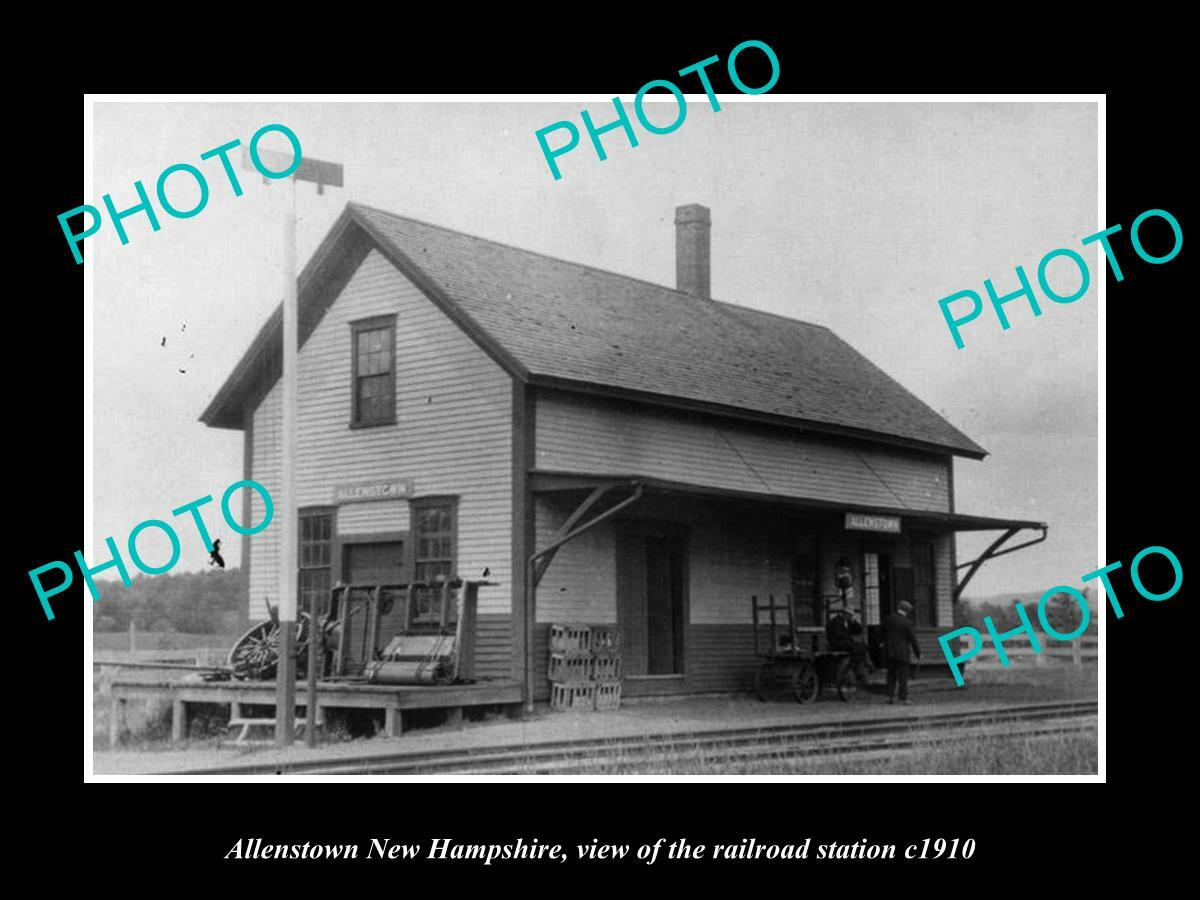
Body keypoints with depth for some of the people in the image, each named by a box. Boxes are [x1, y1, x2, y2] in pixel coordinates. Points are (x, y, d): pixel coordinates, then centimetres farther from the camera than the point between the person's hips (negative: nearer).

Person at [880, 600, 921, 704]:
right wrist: (918, 653, 1)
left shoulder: (888, 620, 4)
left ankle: (890, 696, 10)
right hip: (902, 652, -5)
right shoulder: (907, 622, -12)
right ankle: (903, 698, 0)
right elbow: (913, 639, -9)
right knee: (903, 676, 1)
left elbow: (884, 635, 11)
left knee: (891, 674, 15)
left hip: (888, 651, 5)